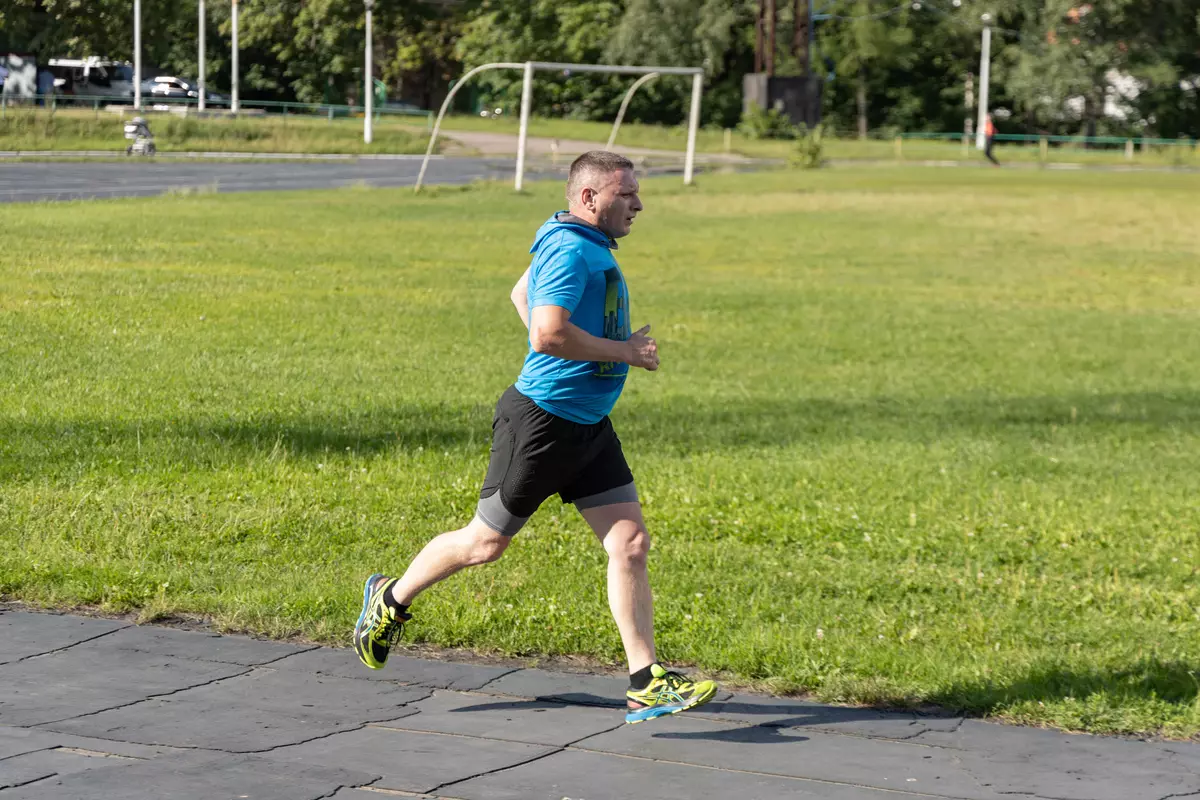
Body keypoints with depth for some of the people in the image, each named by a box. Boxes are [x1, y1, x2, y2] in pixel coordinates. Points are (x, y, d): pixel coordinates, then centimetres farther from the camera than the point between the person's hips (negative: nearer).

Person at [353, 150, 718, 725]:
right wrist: (623, 350, -19)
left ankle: (646, 685, 1)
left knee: (631, 545, 0)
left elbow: (522, 294, 30)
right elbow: (549, 335, -30)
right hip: (543, 420, -9)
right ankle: (392, 600, 30)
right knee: (486, 541, 6)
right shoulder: (570, 250, -18)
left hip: (589, 426, 9)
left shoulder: (589, 247, 13)